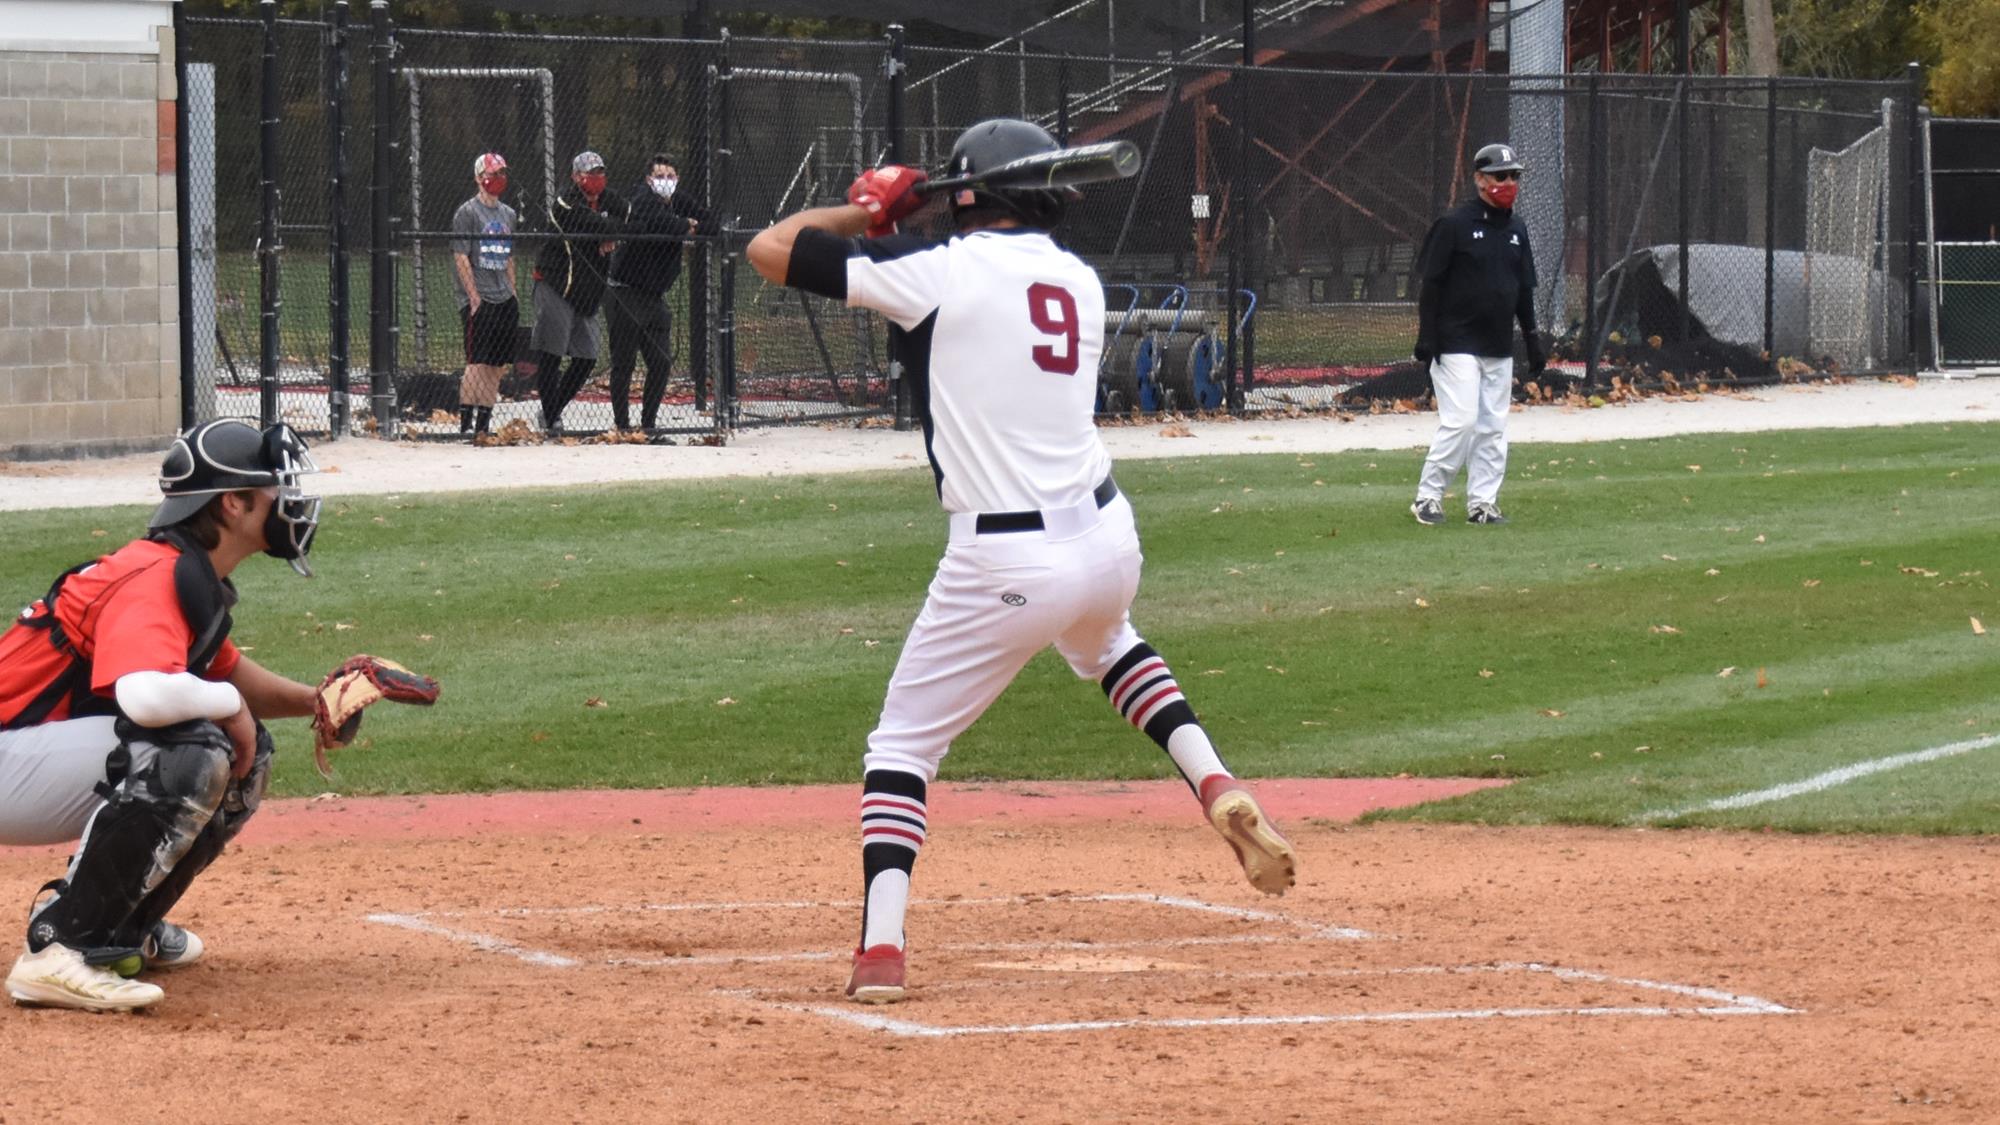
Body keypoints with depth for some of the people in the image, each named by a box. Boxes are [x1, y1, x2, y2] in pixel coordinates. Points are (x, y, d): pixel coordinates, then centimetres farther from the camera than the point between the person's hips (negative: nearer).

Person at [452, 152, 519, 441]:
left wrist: (512, 295, 15)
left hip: (503, 300, 7)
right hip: (478, 301, -7)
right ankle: (466, 421, -11)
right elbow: (461, 257, -10)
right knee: (476, 363, -12)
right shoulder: (468, 212, -6)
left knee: (496, 365, 6)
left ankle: (484, 422, 10)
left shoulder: (507, 214, 16)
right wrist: (474, 297, -15)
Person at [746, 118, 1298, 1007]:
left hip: (1005, 564, -6)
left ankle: (881, 950, -10)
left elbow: (769, 248, -6)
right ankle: (1217, 789, 21)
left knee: (903, 744, 6)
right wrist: (891, 233, 23)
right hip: (1107, 536, 6)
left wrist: (867, 211, 11)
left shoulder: (939, 273, -9)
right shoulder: (1079, 282, 9)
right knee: (1103, 643, 40)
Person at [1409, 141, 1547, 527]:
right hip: (1457, 346, -7)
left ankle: (1482, 502, 10)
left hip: (1499, 348, 7)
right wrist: (1426, 337, -13)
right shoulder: (1454, 224, -8)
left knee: (1493, 427, 5)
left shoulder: (1516, 229, 13)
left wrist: (1533, 339, 17)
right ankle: (1428, 497, -3)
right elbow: (1430, 283, -8)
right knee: (1460, 422, -13)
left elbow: (1524, 290, 20)